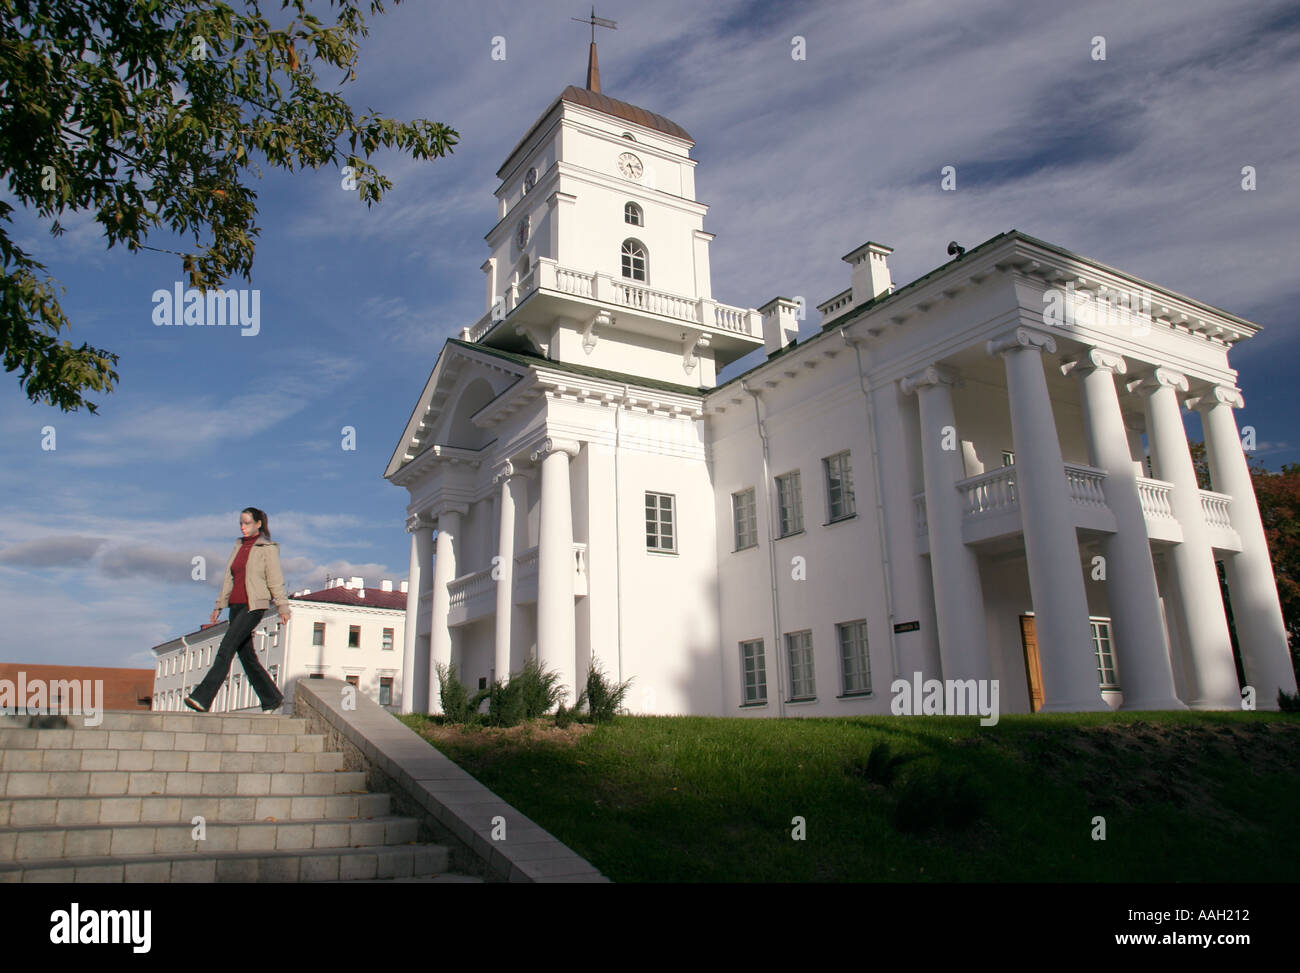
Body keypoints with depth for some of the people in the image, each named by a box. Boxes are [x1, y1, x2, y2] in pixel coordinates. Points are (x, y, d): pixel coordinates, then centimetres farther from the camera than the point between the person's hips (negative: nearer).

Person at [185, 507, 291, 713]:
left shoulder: (268, 548, -3)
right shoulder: (238, 546, 16)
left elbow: (275, 580, -4)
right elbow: (229, 578, 19)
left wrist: (283, 607, -5)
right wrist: (219, 605, 17)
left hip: (254, 606, -7)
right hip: (236, 605, 7)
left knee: (226, 648, -15)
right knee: (246, 655, 6)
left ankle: (203, 698, -17)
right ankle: (272, 699, 15)